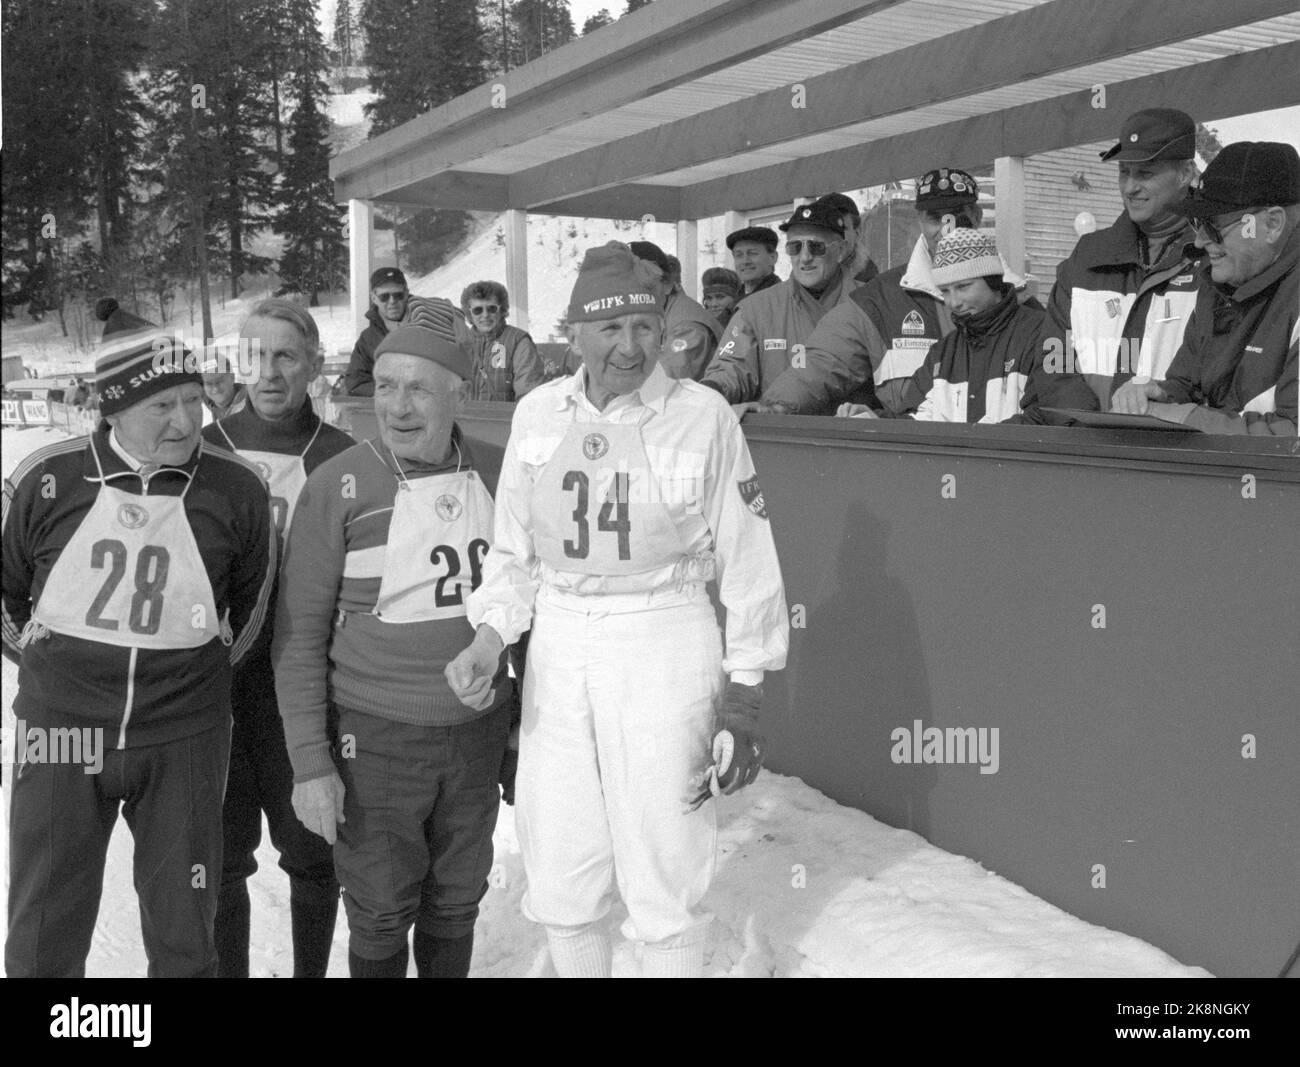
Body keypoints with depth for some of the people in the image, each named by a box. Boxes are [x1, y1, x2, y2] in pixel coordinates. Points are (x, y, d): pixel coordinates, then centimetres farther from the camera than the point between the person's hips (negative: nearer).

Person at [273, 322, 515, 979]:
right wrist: (310, 763, -11)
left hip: (478, 728, 3)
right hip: (376, 734, -3)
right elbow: (299, 632, -7)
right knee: (381, 913, 7)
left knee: (456, 901, 16)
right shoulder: (338, 486, -11)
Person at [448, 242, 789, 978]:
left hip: (665, 650, -3)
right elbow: (513, 551, 11)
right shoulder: (539, 414, 2)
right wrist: (488, 637, -5)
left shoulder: (703, 415, -8)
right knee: (560, 883, 11)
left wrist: (745, 697, -5)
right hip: (559, 651, 4)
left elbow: (747, 559, -4)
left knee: (667, 884, 3)